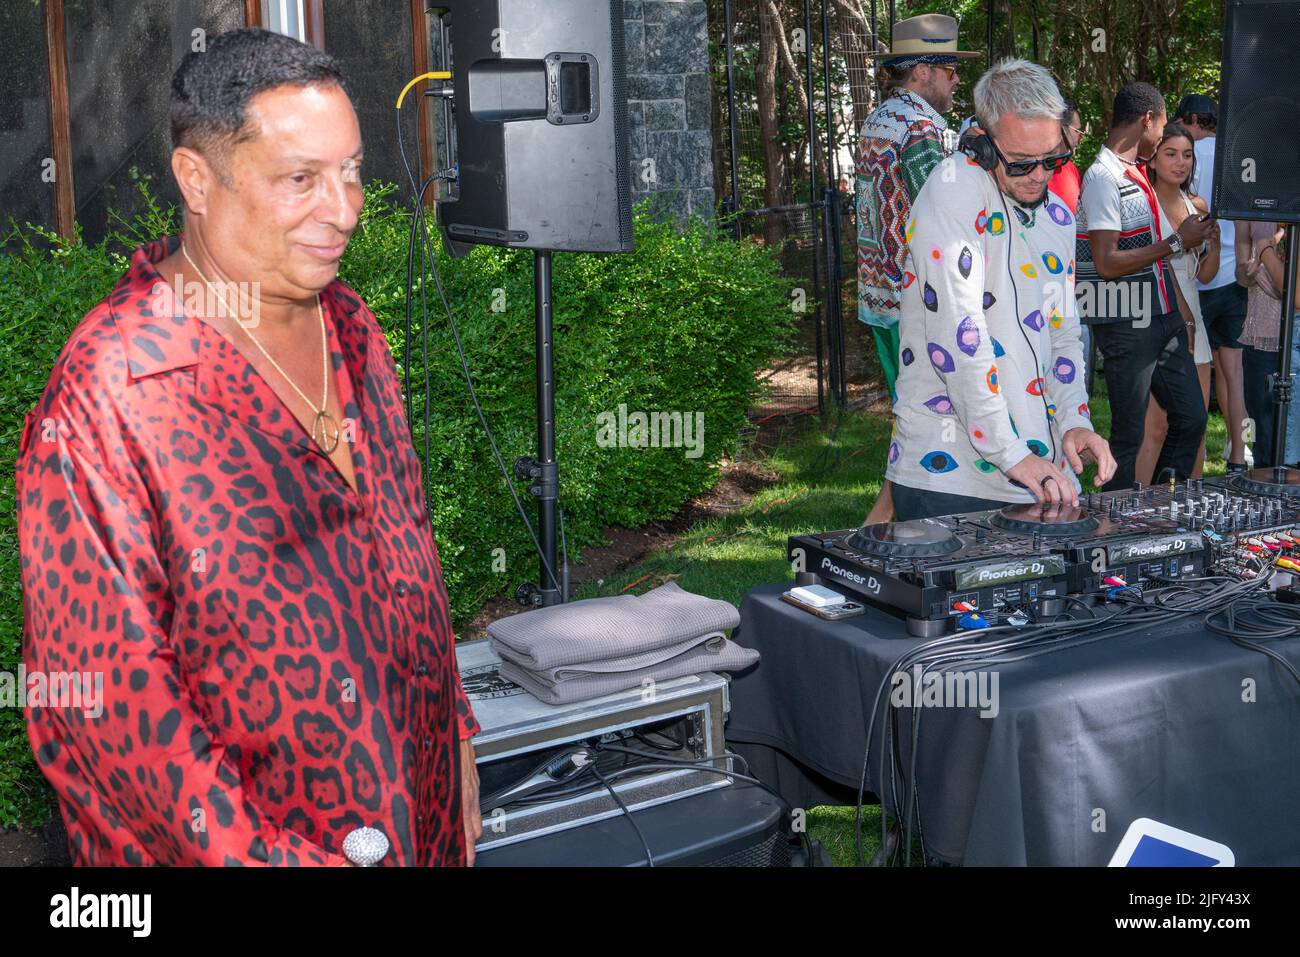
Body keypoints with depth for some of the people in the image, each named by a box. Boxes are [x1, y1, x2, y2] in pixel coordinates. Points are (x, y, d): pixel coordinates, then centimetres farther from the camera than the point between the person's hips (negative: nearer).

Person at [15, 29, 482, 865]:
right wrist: (254, 853, -20)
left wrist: (456, 741, 10)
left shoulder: (350, 327, 1)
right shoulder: (106, 394, -21)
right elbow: (101, 696, -20)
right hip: (239, 843, -6)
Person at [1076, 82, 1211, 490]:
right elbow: (1107, 262, -21)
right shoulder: (1103, 177, -14)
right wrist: (1176, 242, -16)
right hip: (1127, 327, -9)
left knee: (1191, 417, 12)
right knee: (1128, 434, -1)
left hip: (1163, 319, 9)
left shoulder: (1135, 173, 14)